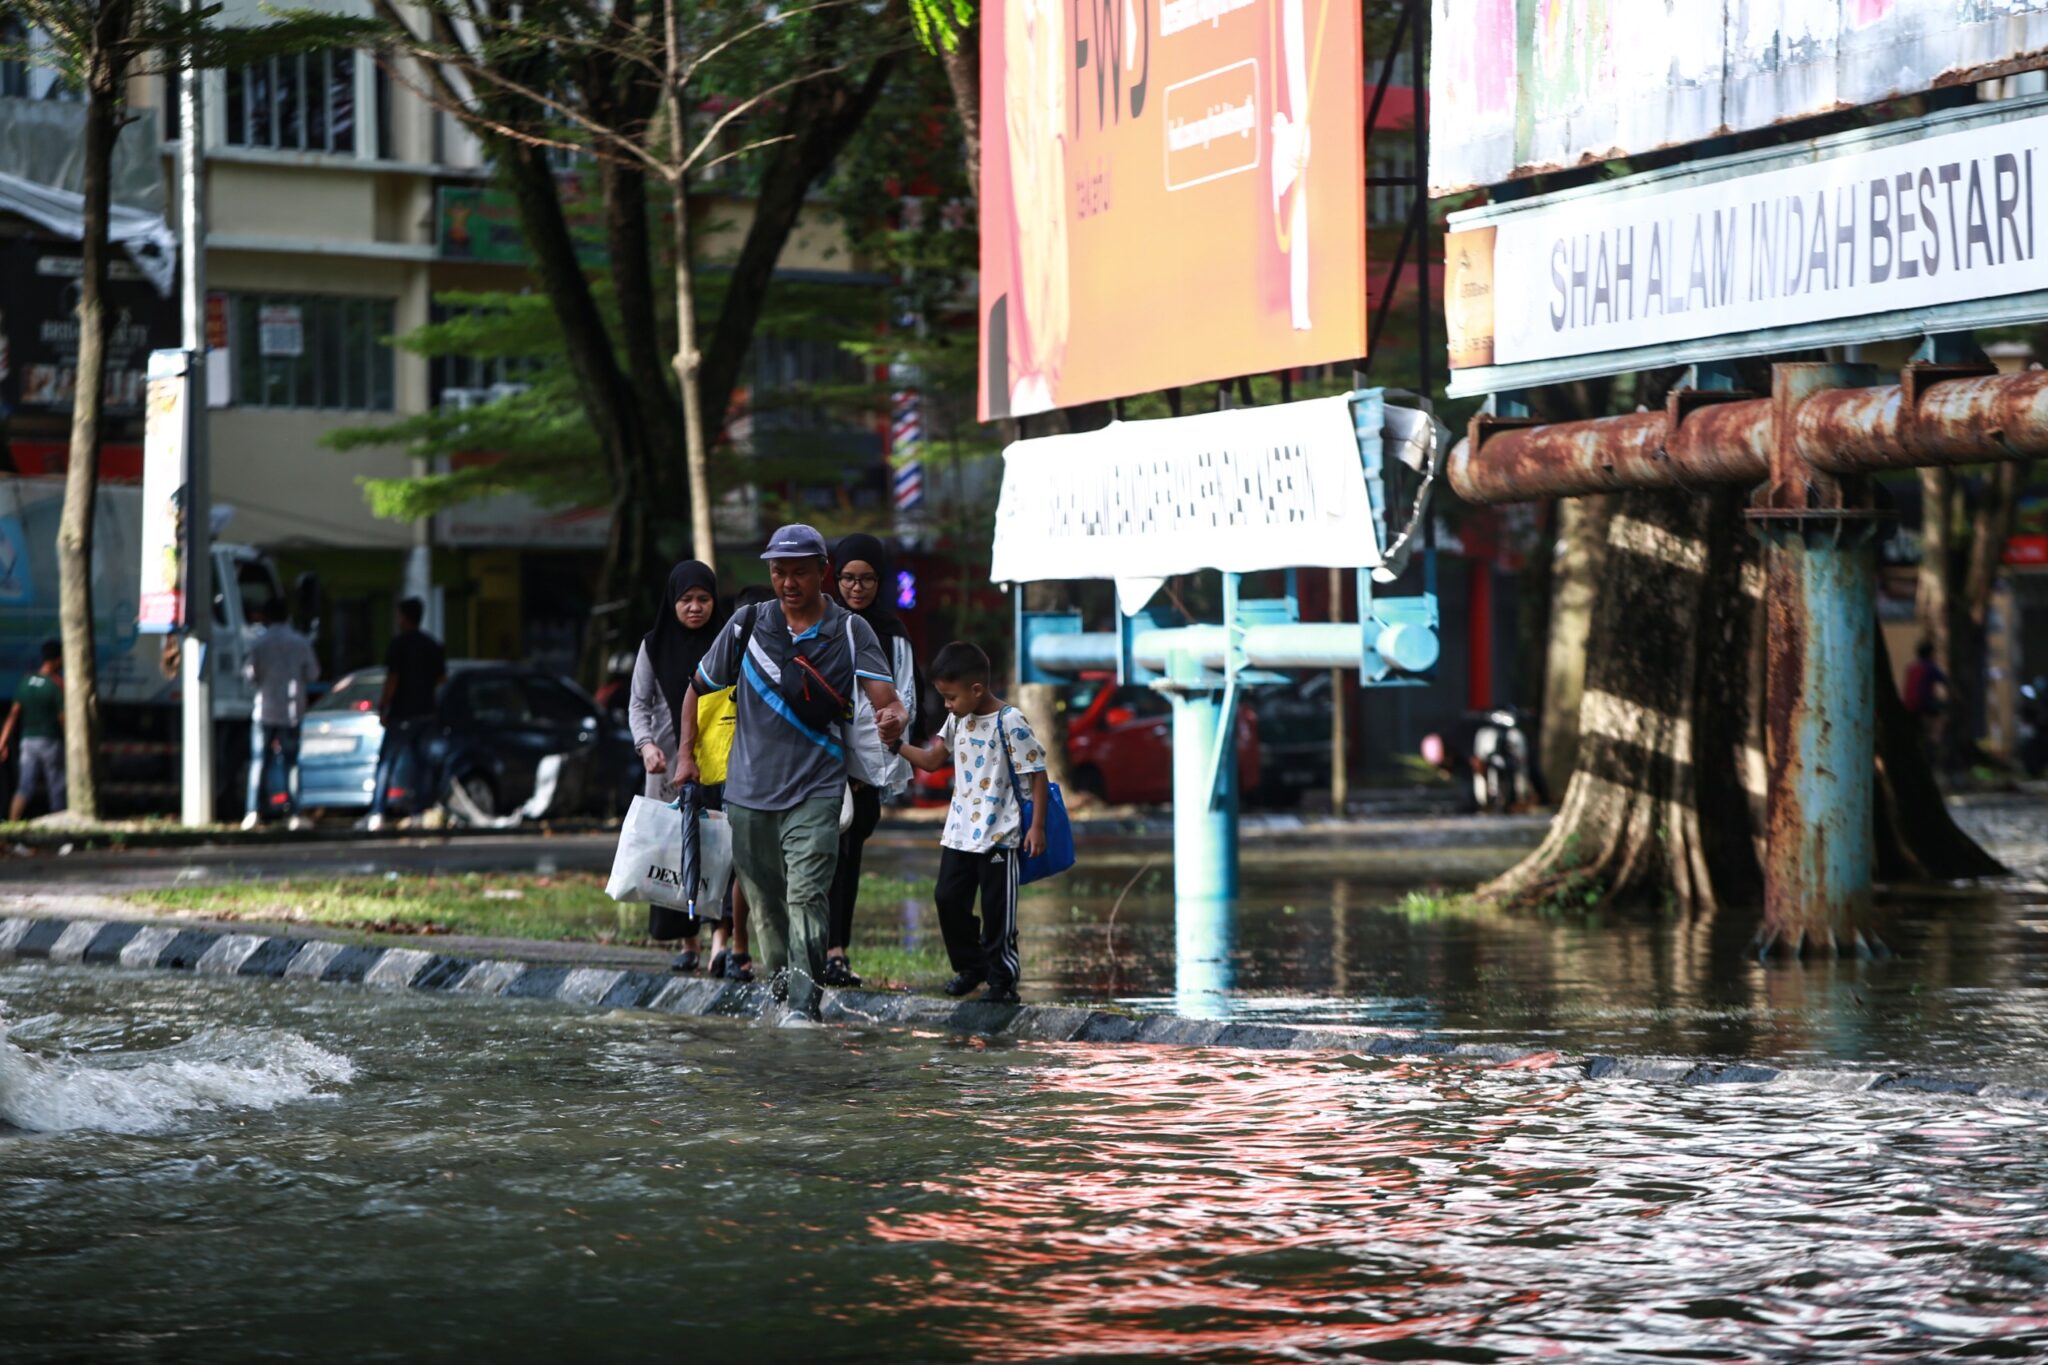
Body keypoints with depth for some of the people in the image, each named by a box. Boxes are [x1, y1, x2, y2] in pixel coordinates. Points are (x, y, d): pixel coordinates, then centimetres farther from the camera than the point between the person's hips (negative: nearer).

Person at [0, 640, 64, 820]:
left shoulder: (26, 680, 4)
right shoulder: (58, 683, -12)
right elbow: (63, 718, -11)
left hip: (28, 739, 5)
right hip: (50, 740, -5)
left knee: (25, 787, 2)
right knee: (56, 787, 7)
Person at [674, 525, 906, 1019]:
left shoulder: (852, 632, 0)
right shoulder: (748, 625, 5)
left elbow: (885, 697, -12)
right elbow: (700, 687, 17)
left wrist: (893, 718, -36)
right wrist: (686, 754, 11)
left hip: (815, 793, -3)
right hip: (748, 791, 3)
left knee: (806, 895, -17)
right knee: (764, 903, 9)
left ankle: (805, 1005, -22)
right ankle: (781, 987, 26)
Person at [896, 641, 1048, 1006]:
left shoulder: (1010, 722, -16)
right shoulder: (957, 719, 6)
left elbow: (1037, 774, -13)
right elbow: (932, 760, 15)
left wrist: (1037, 827, -14)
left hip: (998, 835, -7)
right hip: (959, 832, 7)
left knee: (997, 909, 1)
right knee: (948, 898, 6)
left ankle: (1002, 979, 13)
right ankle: (970, 967, 23)